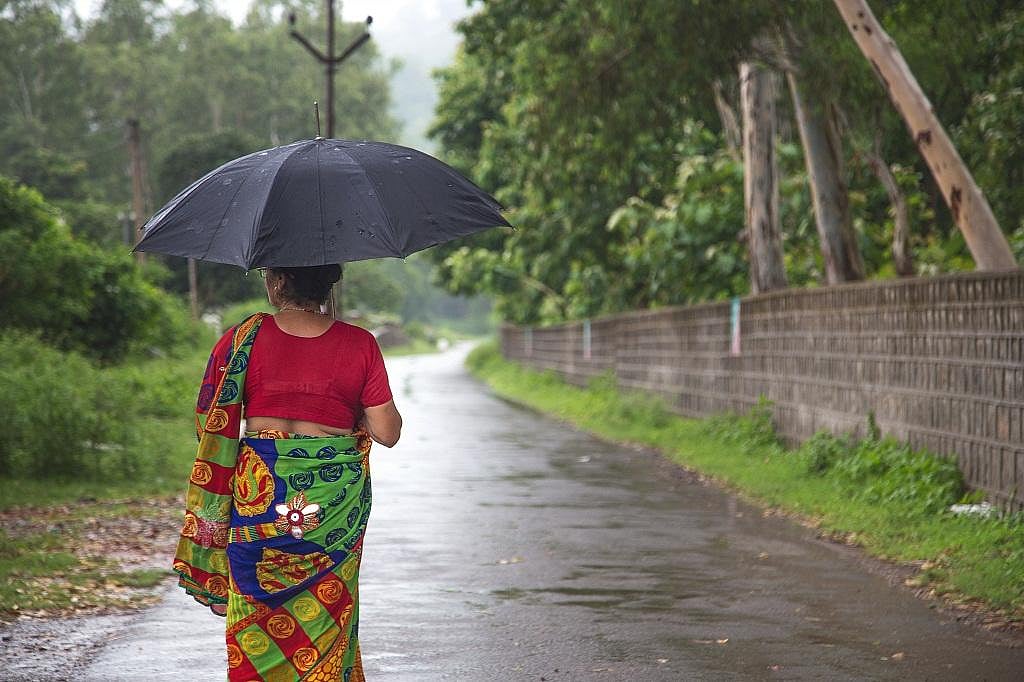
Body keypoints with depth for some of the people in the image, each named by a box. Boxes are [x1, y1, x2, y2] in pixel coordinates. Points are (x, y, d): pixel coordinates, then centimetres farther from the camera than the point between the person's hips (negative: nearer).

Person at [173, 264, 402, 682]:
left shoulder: (241, 340, -3)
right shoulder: (359, 345, -3)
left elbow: (212, 429, -2)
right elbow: (388, 433, -1)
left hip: (257, 492, 0)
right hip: (336, 501, 1)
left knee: (256, 626, 10)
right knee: (327, 620, 12)